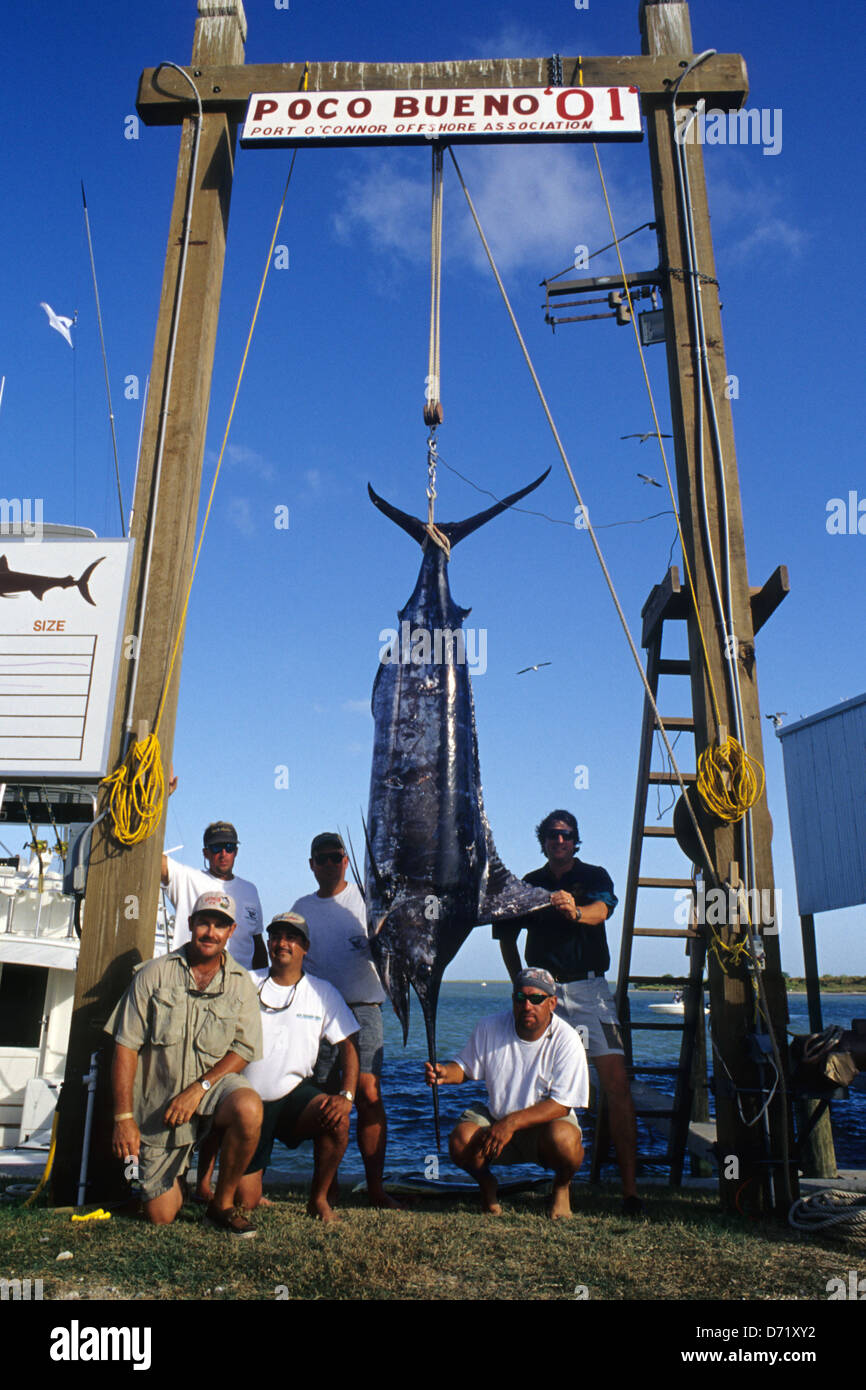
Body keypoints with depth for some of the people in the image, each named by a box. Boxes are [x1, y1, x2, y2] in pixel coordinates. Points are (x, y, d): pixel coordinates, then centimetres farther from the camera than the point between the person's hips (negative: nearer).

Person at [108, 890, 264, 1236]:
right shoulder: (155, 973, -3)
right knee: (160, 1216, -4)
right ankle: (175, 1177, 33)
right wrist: (124, 1117, -11)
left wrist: (199, 1088, -19)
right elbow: (126, 1046, -5)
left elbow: (243, 1049, -4)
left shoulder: (240, 983, 0)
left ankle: (223, 1204, -9)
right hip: (159, 1100, 0)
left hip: (214, 1083, 0)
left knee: (248, 1109, -33)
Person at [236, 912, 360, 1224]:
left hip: (295, 1093, 1)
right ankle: (253, 1192, 30)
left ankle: (319, 1199, -5)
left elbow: (348, 1046, 1)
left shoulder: (322, 992, 3)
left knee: (337, 1119, -30)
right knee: (243, 1201, -8)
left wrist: (346, 1095, -14)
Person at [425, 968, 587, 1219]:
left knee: (562, 1138, -35)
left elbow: (561, 1104, -20)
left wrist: (512, 1122, -30)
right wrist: (445, 1073, -18)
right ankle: (486, 1184, 10)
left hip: (547, 1120, -2)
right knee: (461, 1142, -27)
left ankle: (561, 1187, 2)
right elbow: (465, 1066, 7)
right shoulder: (490, 1028, -6)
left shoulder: (566, 1040, -16)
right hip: (495, 1118, 2)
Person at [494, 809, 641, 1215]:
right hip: (543, 989, 2)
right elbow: (507, 938, 21)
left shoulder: (594, 875, 5)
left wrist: (575, 911, -40)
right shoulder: (528, 885, 12)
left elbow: (601, 909, -17)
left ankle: (629, 1188, -8)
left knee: (616, 1082, -12)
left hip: (588, 988, -2)